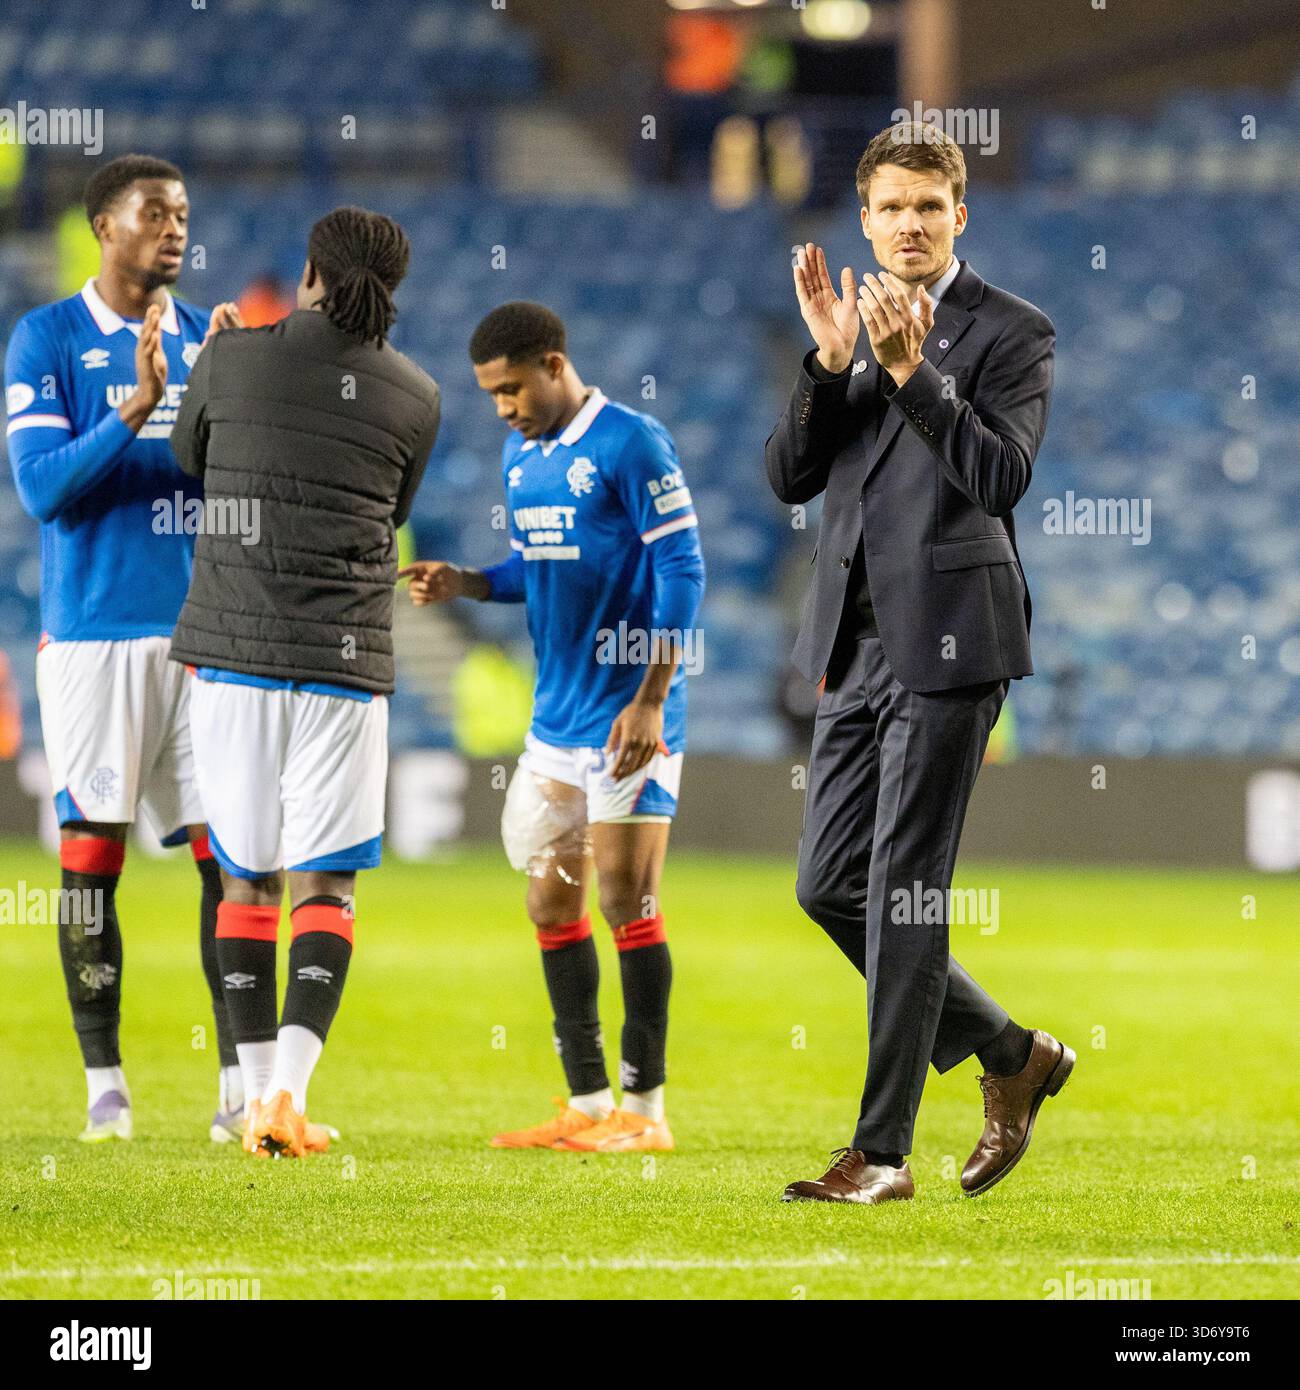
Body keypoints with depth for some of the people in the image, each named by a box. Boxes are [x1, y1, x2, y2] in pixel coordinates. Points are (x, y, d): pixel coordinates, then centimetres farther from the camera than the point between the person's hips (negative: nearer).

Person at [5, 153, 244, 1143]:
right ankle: (104, 1084, 7)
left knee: (231, 851, -2)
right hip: (95, 634, -3)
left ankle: (240, 1082, 1)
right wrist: (138, 407, -21)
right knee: (91, 858, -1)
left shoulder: (208, 337, 11)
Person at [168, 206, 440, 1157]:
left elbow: (186, 458, 17)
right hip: (345, 662, -1)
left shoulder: (234, 359, -1)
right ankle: (289, 1090, -13)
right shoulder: (416, 396, 2)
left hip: (230, 650, 1)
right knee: (328, 884, 2)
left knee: (247, 880, 9)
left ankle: (260, 1093, 9)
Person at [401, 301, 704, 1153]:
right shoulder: (520, 456, 12)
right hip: (555, 719, 8)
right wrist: (465, 585, 4)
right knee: (552, 905, 8)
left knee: (627, 901, -5)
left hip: (627, 720, -8)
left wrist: (650, 700, -17)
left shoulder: (630, 445, -12)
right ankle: (589, 1106, 15)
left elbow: (682, 572, -14)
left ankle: (645, 1109, 2)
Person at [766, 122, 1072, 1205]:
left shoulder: (1013, 333, -4)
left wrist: (912, 370, -23)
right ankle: (1011, 1056, 24)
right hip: (858, 639, 7)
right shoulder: (855, 325, 14)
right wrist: (832, 361, -8)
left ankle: (884, 1150, -3)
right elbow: (791, 476, 6)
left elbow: (1003, 475, -16)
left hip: (947, 641, -7)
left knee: (904, 891, -8)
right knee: (830, 886, 8)